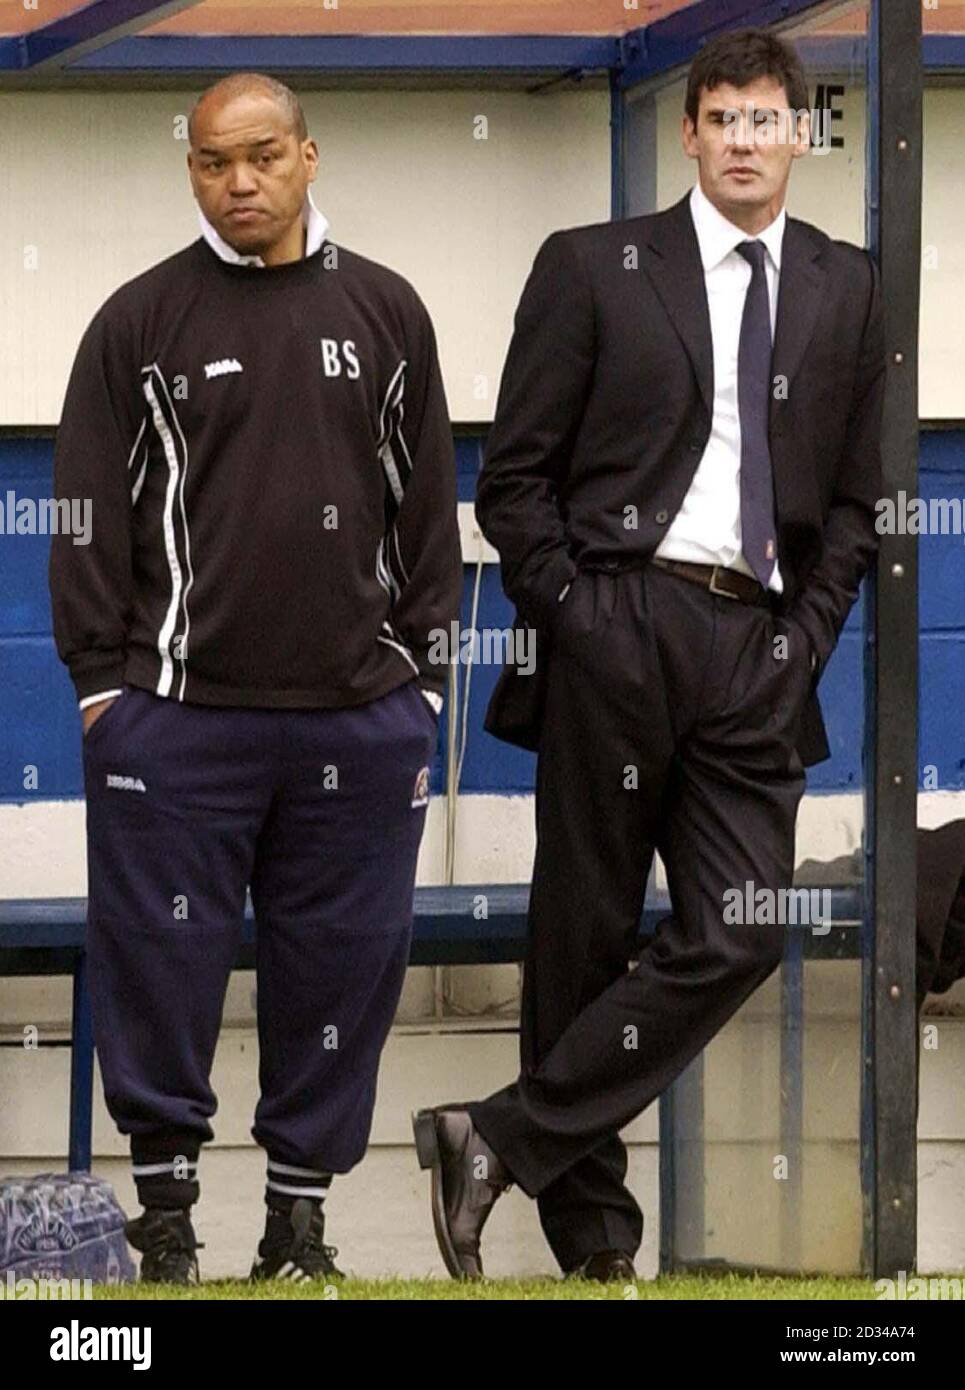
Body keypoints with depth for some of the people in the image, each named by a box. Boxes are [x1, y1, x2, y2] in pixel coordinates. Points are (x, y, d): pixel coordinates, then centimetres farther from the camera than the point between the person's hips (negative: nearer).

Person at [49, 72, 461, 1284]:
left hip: (358, 717, 2)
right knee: (161, 961, -2)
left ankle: (300, 1210, 14)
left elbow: (426, 507, 12)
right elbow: (91, 513, 4)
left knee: (341, 960, 4)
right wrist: (103, 680, -2)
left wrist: (417, 674, 8)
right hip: (177, 718, -2)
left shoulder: (385, 315, 10)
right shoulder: (140, 322, 4)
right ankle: (165, 1207, 9)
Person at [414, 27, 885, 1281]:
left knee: (738, 936, -11)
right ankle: (591, 1230, 7)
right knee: (586, 931, 0)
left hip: (760, 652, 3)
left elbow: (858, 496, 15)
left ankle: (505, 1141, -6)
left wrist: (806, 639, 3)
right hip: (620, 624, -3)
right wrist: (573, 613, -6)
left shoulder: (848, 290, 13)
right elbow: (515, 475, 3)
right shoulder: (594, 269, 4)